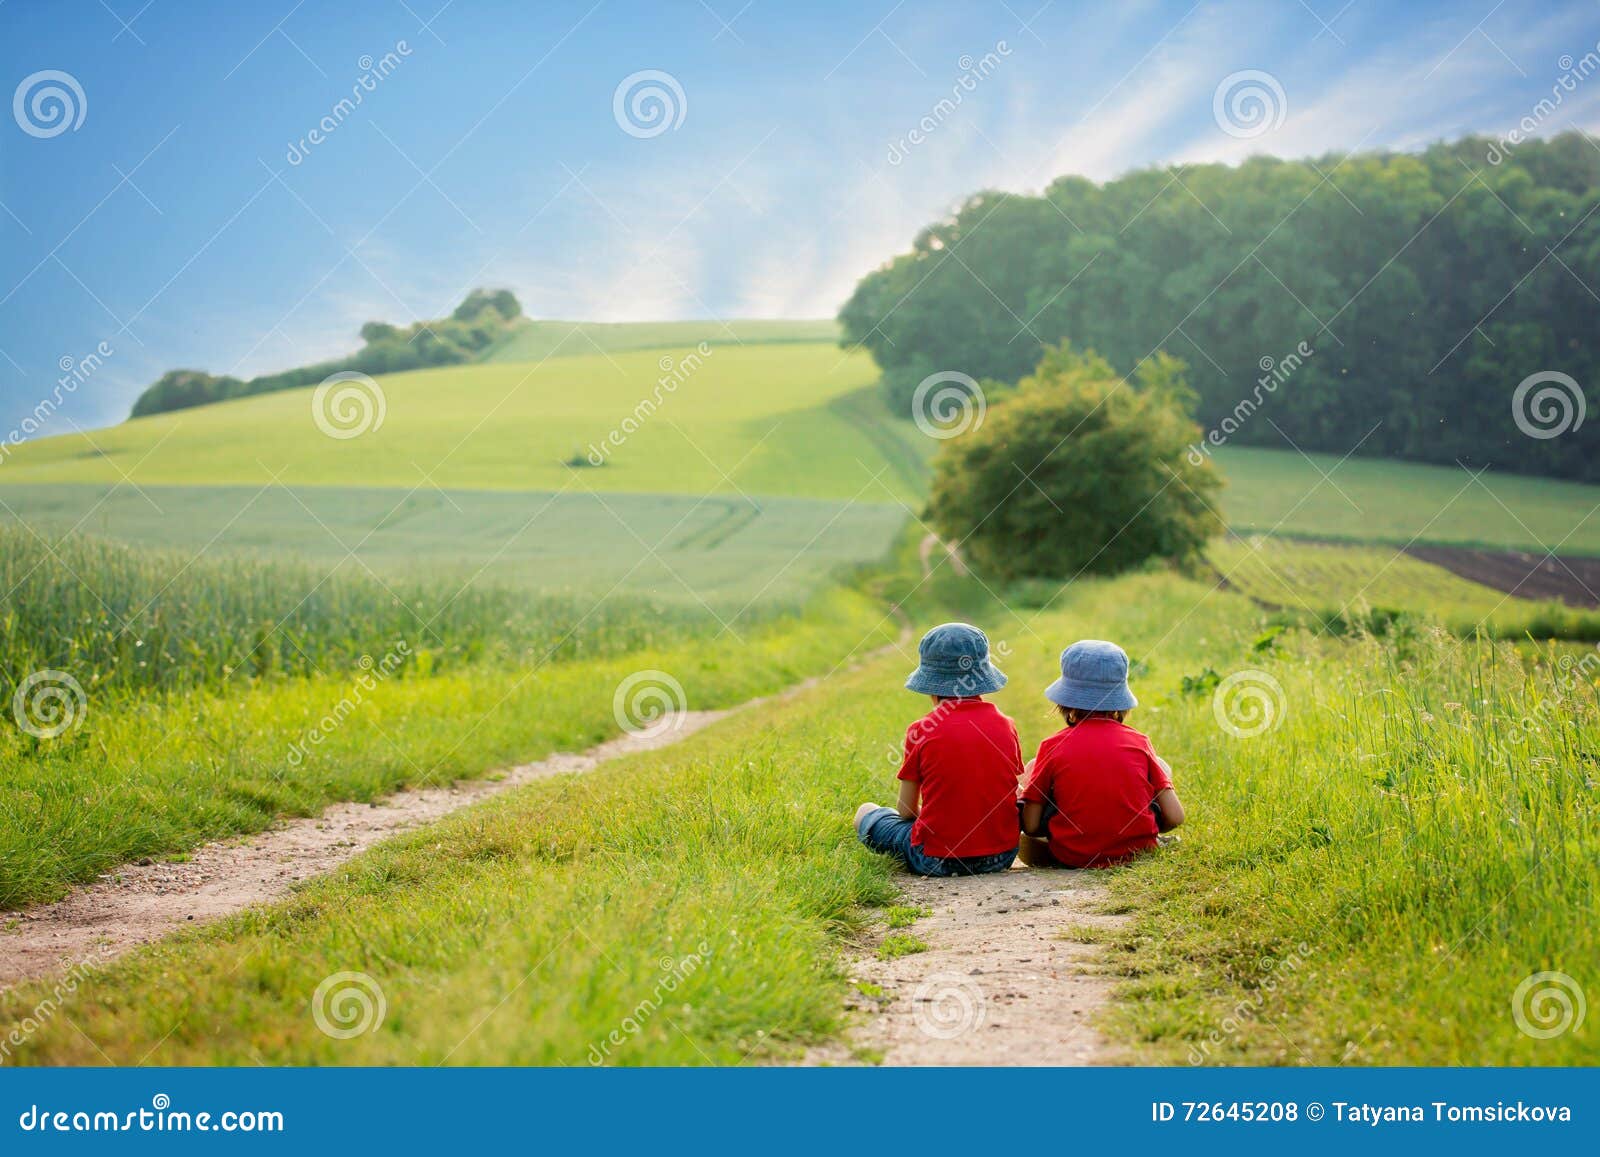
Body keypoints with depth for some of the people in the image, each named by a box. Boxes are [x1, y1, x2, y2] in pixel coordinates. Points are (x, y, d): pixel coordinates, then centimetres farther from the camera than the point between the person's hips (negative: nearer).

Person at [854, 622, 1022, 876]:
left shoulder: (921, 732, -9)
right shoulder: (1006, 726, 0)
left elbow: (906, 811, -2)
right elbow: (1011, 794, 6)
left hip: (937, 861, -4)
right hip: (1001, 855, 4)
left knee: (867, 812, 19)